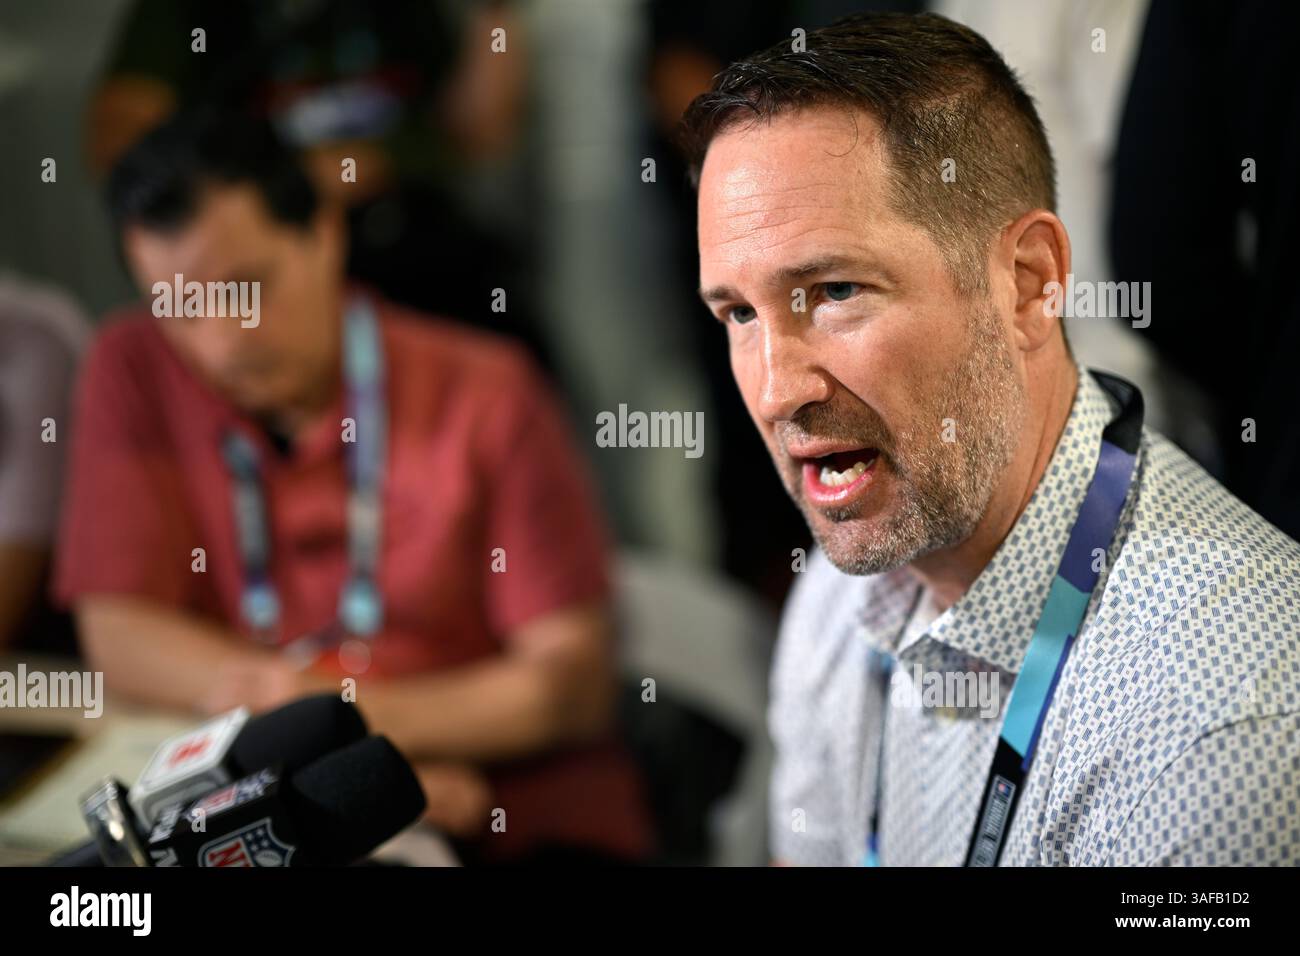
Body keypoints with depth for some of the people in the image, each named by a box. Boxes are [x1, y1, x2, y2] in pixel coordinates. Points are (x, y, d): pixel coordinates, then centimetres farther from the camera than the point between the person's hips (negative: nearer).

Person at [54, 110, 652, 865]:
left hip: (516, 821, -2)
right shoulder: (134, 372, 2)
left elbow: (575, 679, -7)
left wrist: (362, 716, -21)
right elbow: (119, 632, -1)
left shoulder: (484, 393, -5)